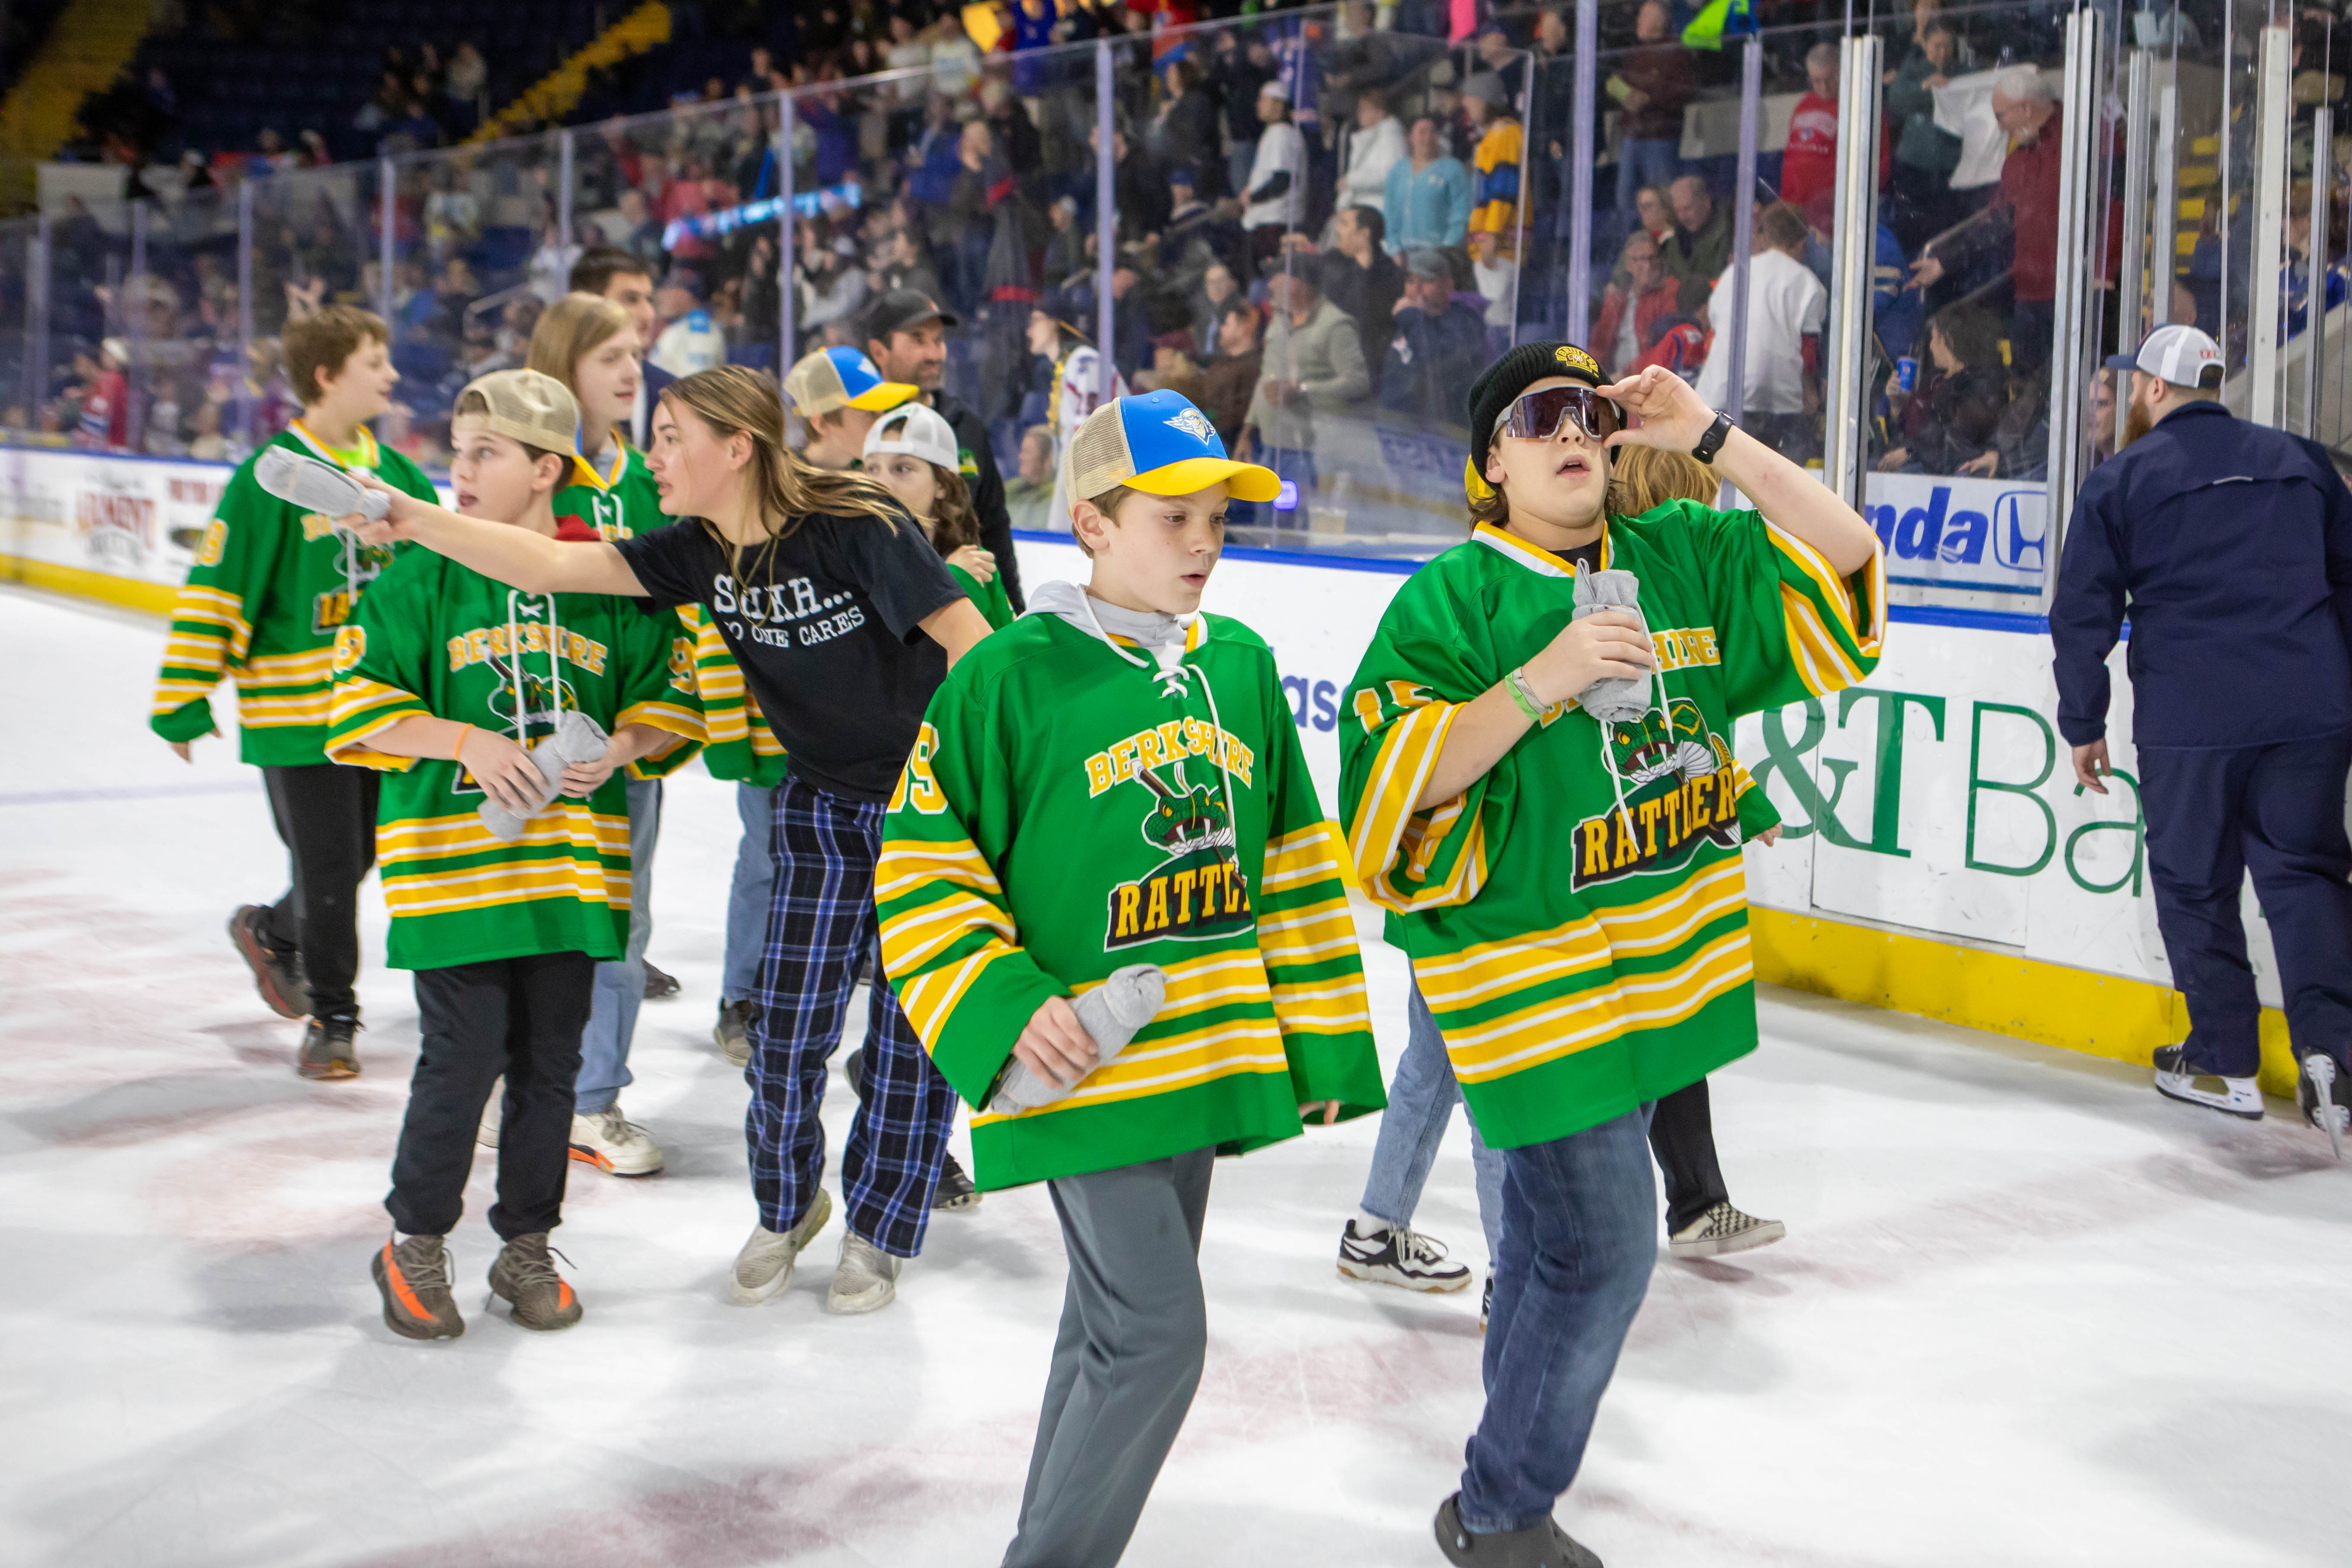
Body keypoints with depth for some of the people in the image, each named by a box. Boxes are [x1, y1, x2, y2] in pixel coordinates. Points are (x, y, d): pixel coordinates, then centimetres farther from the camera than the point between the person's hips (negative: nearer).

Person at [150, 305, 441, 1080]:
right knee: (327, 869, 0)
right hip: (295, 715, -6)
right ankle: (331, 1018, 18)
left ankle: (271, 932, 42)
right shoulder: (270, 478, -11)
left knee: (365, 853, 13)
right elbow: (216, 588, -11)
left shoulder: (397, 475, 7)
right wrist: (185, 700, -12)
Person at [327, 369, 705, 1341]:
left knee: (550, 1065, 10)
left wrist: (621, 749, -10)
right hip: (451, 863, -2)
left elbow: (672, 696, 9)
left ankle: (526, 1250, 28)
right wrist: (466, 741, -16)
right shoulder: (423, 580, -2)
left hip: (573, 865, 2)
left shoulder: (610, 582, 3)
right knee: (462, 1061, -3)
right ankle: (414, 1248, 18)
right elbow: (359, 701, -4)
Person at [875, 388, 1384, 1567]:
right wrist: (1005, 1003, -17)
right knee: (1156, 1335, -10)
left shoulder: (1240, 665, 7)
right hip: (1079, 1066, -6)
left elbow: (1294, 861, 13)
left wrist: (1320, 1041, 12)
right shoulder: (1014, 673, -11)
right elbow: (922, 859, -7)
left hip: (1203, 1059, 6)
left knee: (1115, 1326, 18)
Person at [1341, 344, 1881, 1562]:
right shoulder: (1450, 600, -9)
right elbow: (1394, 783, -16)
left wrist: (1714, 441, -4)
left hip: (1665, 961, 6)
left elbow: (1844, 563, 3)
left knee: (1550, 1224, 21)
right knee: (1603, 1253, -4)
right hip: (1534, 984, -6)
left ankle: (1519, 1429, 40)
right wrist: (1543, 679, -25)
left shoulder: (1680, 558, 7)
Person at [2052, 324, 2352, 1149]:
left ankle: (2225, 1064, 16)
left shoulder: (2121, 479, 2)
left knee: (2195, 884, 11)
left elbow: (2083, 614, 1)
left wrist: (2083, 726, 9)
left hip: (2188, 718, -3)